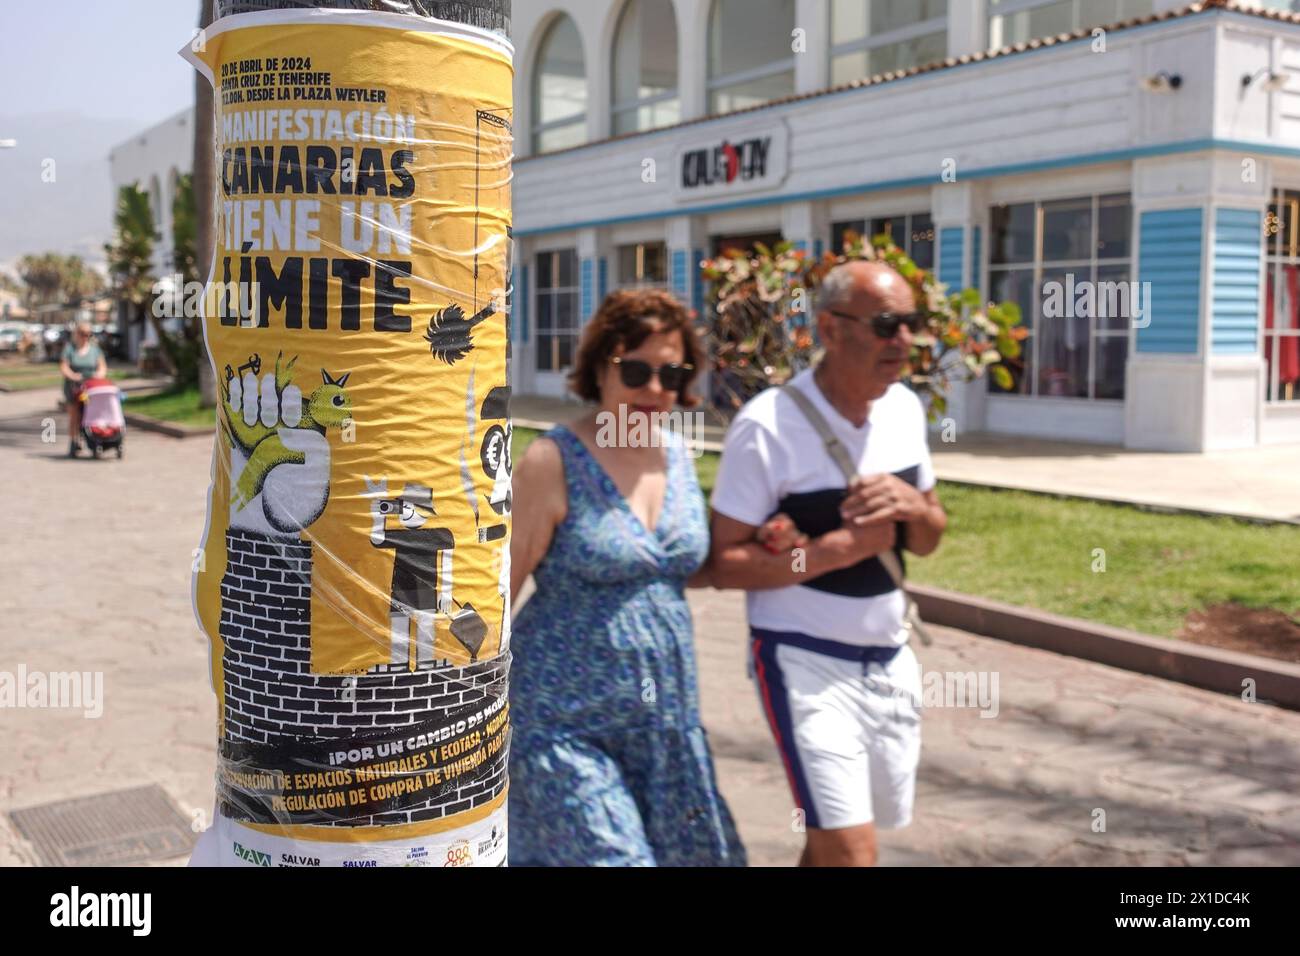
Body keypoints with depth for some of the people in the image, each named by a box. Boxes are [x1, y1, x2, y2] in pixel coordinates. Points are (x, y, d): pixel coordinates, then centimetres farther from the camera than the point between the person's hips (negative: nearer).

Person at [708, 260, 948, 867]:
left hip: (890, 659, 7)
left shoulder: (905, 409, 3)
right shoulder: (769, 425, -17)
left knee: (832, 841, 16)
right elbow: (724, 564, -15)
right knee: (849, 852, -12)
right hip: (806, 664, -6)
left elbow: (929, 540, 12)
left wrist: (912, 506, -11)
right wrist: (839, 548, -23)